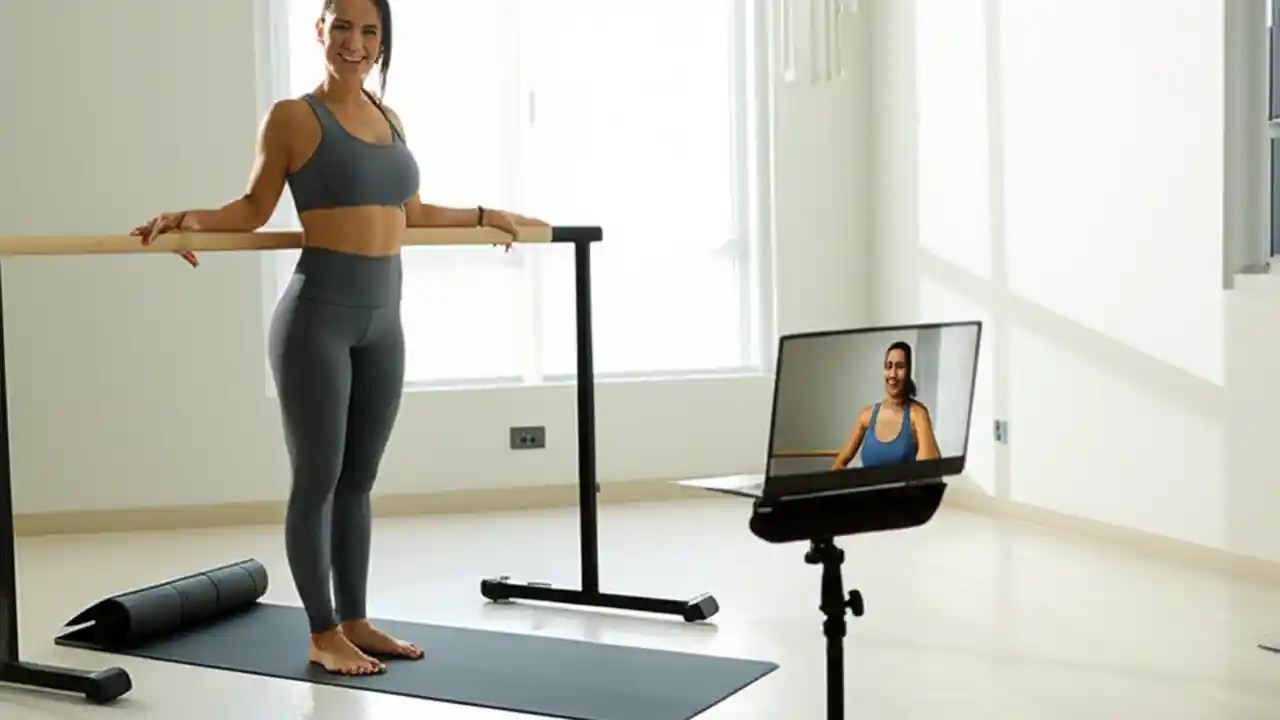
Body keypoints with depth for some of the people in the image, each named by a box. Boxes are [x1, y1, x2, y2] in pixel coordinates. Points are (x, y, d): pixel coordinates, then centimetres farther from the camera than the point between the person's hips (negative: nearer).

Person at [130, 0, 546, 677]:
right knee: (316, 480, 1)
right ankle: (322, 634, 12)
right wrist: (193, 217, -16)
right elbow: (254, 207, 1)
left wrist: (483, 215, 34)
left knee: (358, 480, 12)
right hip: (317, 314, -6)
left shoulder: (389, 118, 15)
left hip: (382, 319, 6)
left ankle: (355, 621, 22)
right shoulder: (292, 117, -3)